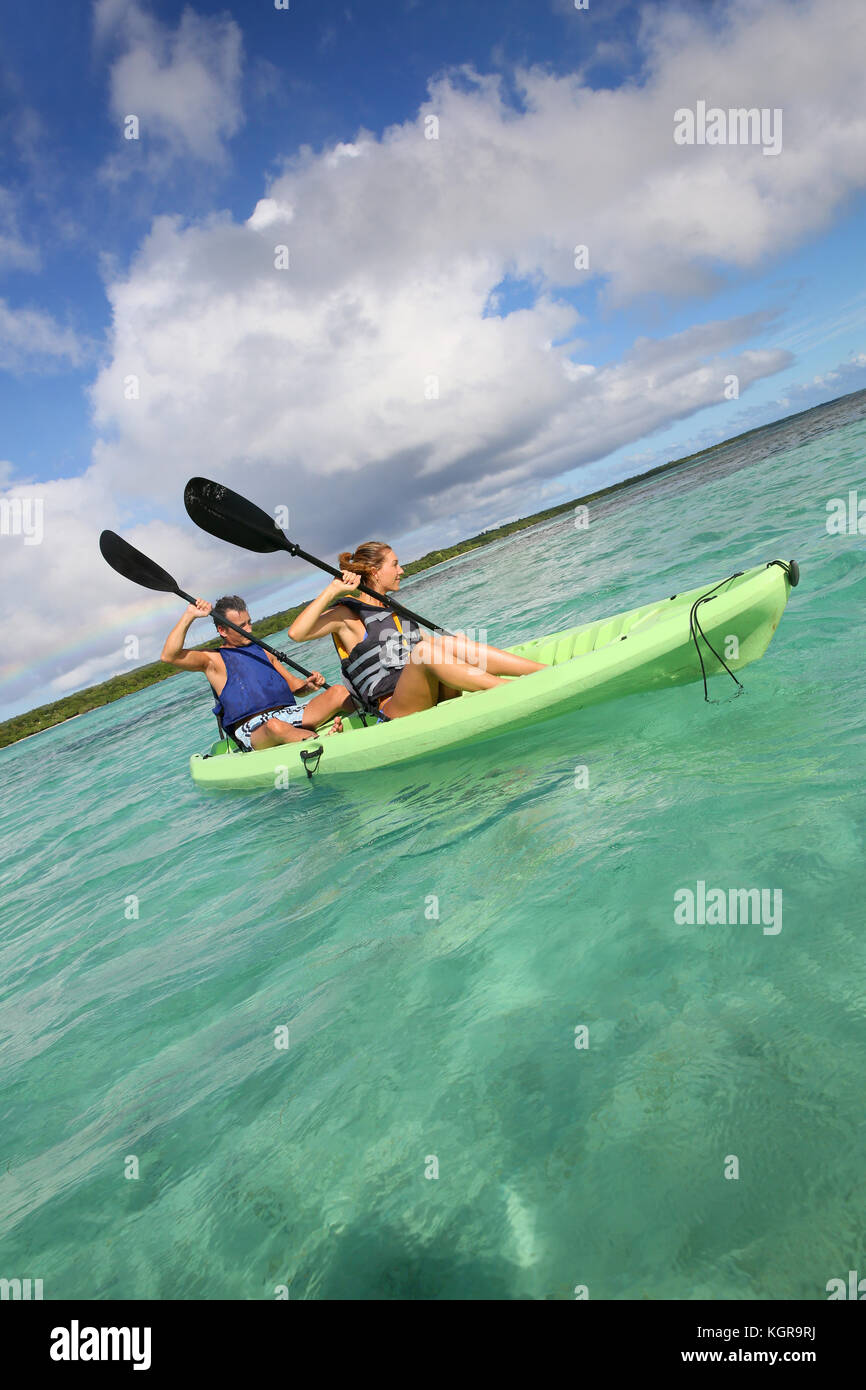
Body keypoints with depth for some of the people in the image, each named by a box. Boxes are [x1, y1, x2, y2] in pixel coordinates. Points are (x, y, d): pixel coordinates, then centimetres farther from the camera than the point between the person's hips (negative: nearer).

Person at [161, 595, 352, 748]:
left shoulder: (263, 652, 25)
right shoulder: (214, 660, 9)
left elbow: (294, 686, 26)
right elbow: (169, 656, -6)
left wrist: (308, 685, 2)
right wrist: (189, 615, -11)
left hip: (290, 715, 6)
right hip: (253, 730, -5)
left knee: (338, 691, -17)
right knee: (276, 726, -43)